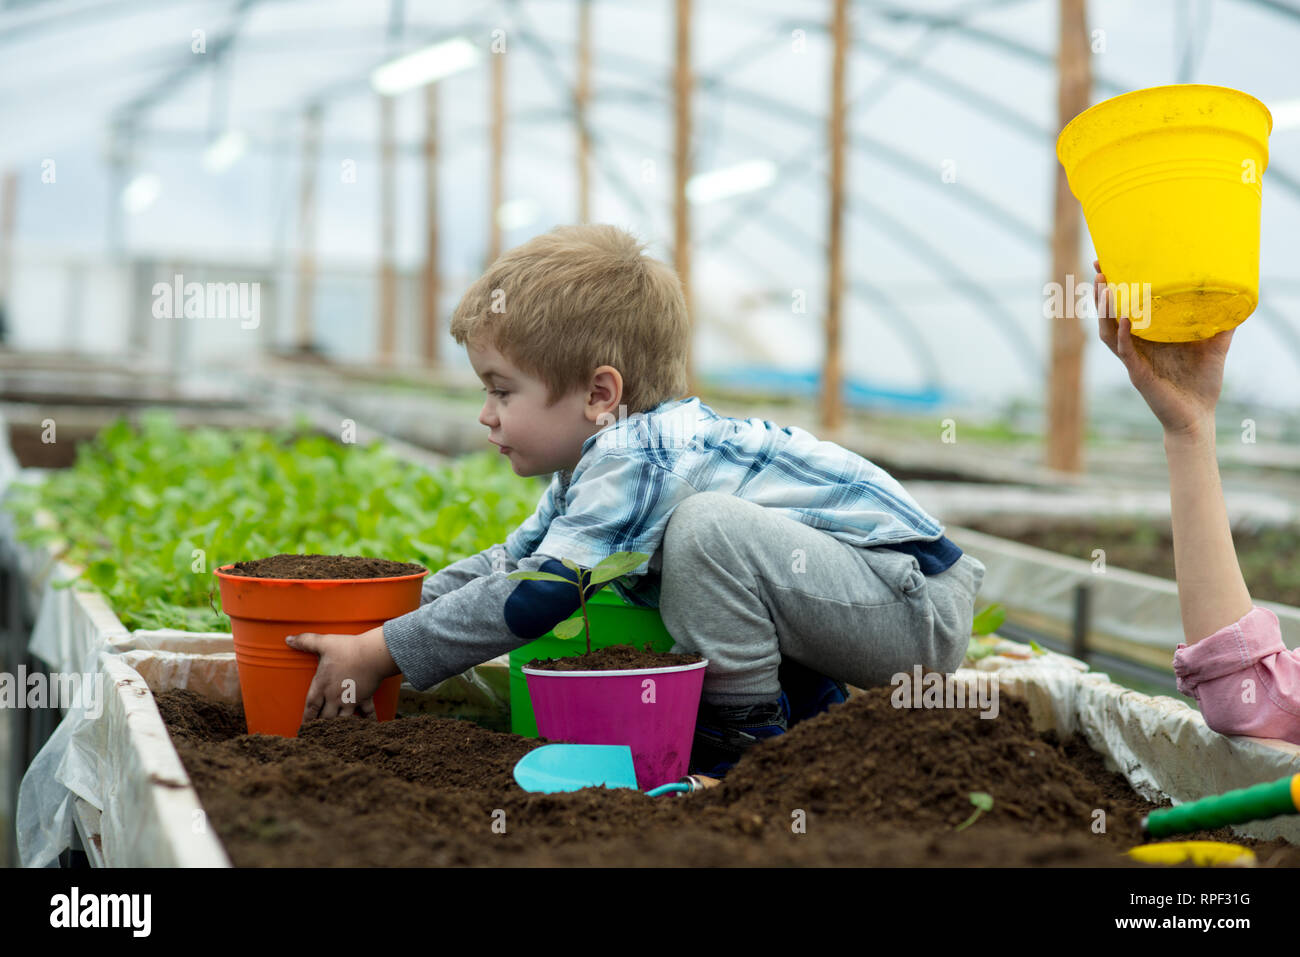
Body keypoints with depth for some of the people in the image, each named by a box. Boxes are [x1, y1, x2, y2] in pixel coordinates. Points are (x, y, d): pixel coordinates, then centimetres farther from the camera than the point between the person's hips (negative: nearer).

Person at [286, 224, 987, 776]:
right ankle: (797, 707, 17)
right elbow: (514, 559, 19)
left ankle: (744, 736, -10)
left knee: (710, 529, -27)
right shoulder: (606, 457, 10)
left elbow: (534, 594, -23)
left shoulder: (638, 462, -21)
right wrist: (384, 614, 12)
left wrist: (380, 654, -16)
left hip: (917, 608, -10)